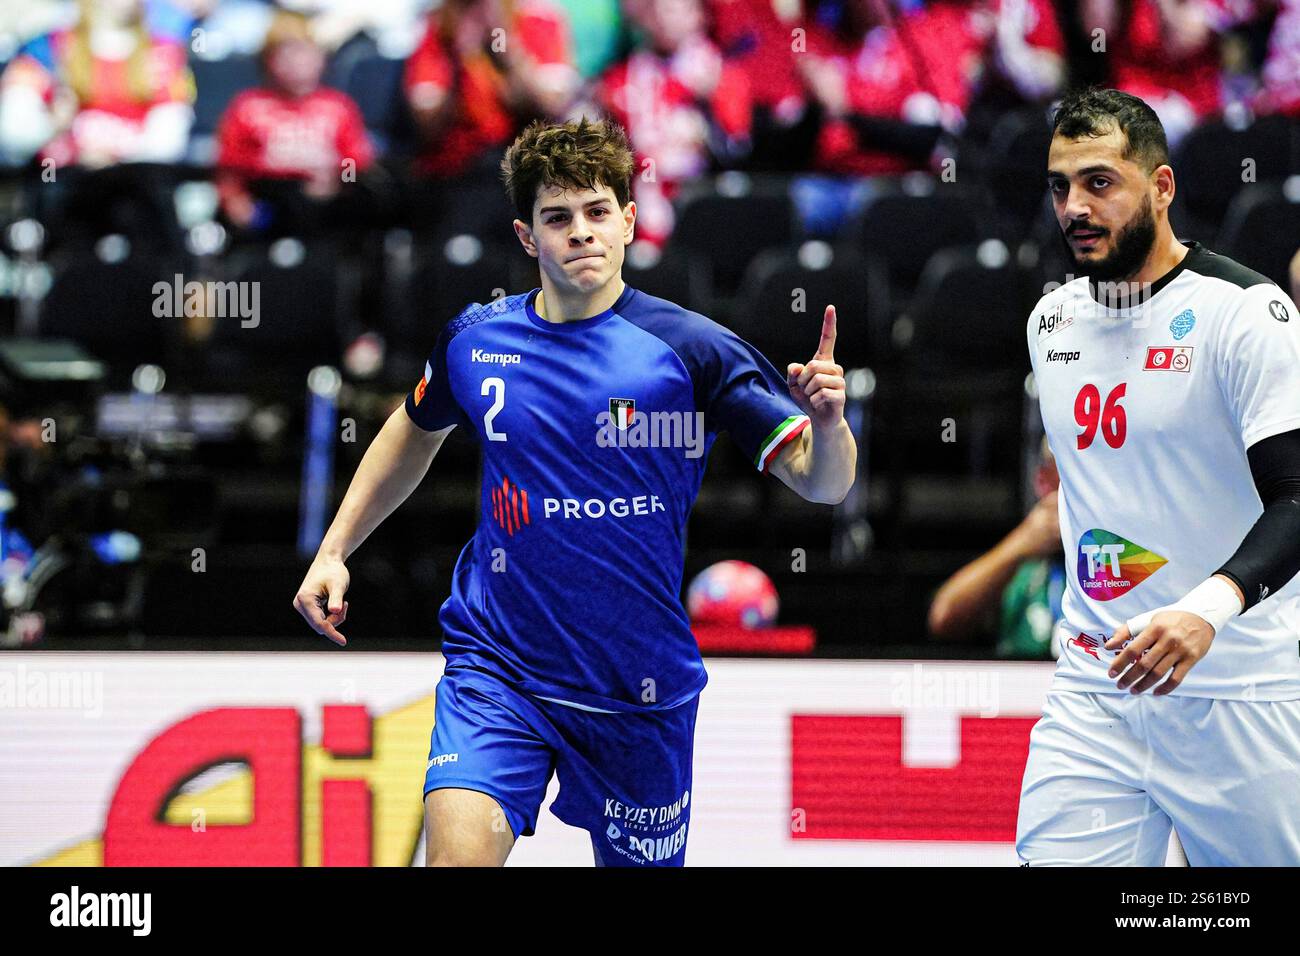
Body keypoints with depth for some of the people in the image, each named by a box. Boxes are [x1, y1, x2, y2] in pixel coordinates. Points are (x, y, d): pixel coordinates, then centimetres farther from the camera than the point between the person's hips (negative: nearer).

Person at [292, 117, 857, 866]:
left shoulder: (691, 349, -9)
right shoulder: (474, 341, 0)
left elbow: (822, 482, -11)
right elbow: (417, 431, 23)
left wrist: (828, 421, -33)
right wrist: (334, 551, 20)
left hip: (638, 691, -1)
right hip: (497, 667, 1)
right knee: (458, 852, -22)